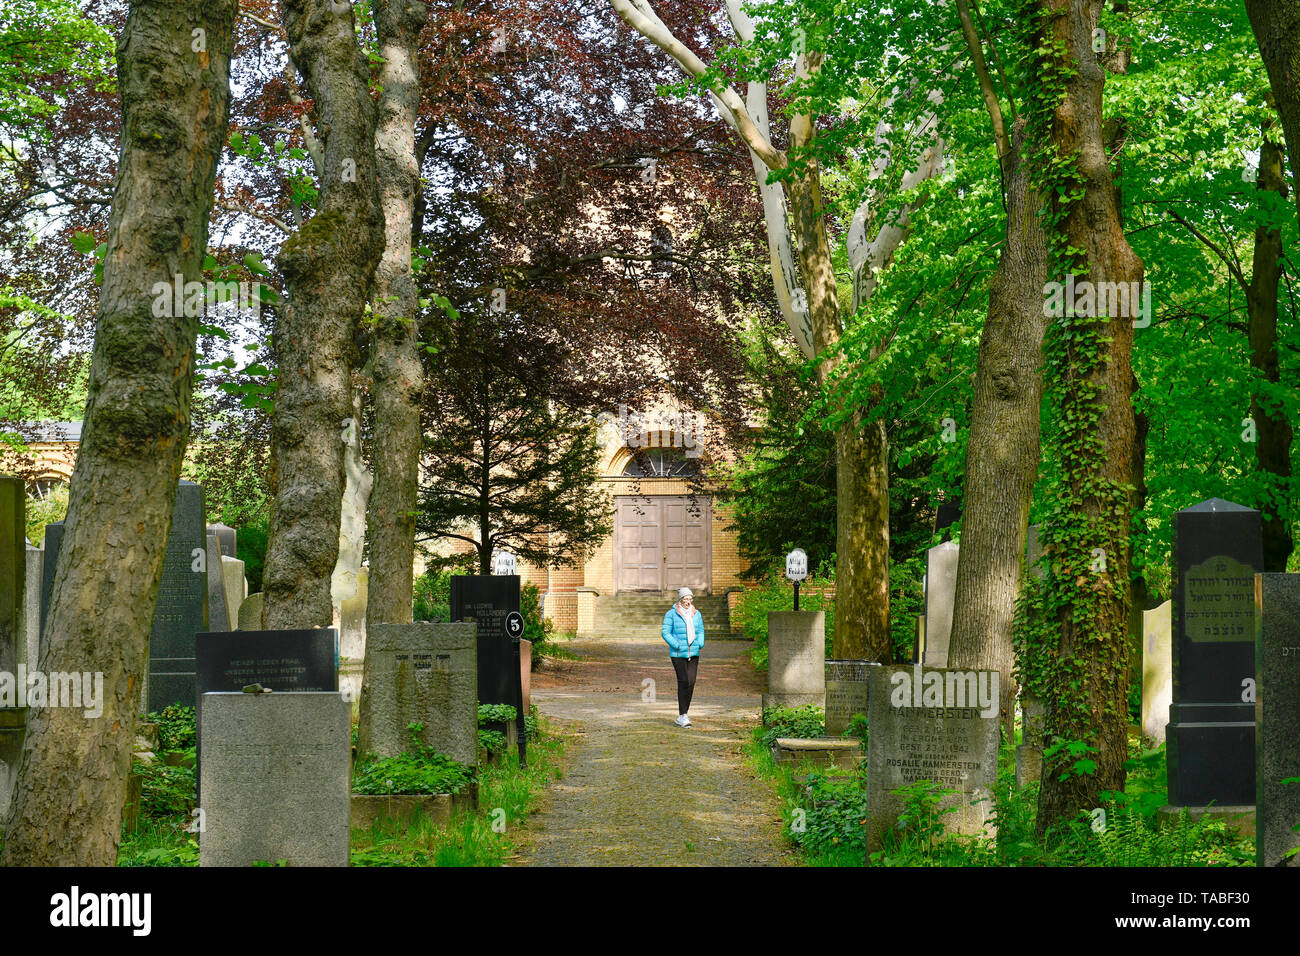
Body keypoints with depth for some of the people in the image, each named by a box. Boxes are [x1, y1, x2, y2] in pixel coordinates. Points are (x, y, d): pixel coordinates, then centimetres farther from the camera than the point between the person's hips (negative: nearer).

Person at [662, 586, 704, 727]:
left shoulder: (696, 614, 11)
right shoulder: (671, 614, -3)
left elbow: (701, 631, 21)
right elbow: (666, 633, -4)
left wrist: (700, 643, 3)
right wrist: (676, 645, -13)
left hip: (693, 653, 4)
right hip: (678, 654, -4)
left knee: (691, 683, -2)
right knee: (683, 682, -11)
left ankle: (683, 715, 9)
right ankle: (682, 716, -6)